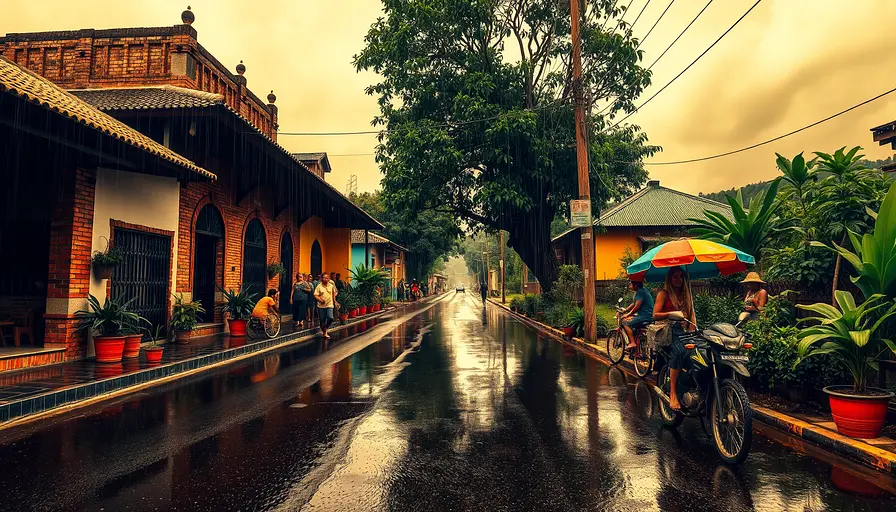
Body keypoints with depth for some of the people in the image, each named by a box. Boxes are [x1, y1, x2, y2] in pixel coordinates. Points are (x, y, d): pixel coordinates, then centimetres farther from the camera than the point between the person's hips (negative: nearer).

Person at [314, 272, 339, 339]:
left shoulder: (331, 286, 3)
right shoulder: (319, 286, -3)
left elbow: (333, 294, 17)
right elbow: (315, 295, -6)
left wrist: (334, 302, 18)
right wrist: (320, 299, -22)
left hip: (329, 305, 1)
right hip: (321, 306, -1)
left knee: (330, 318, -16)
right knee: (322, 320, 5)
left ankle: (326, 327, 11)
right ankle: (324, 333, 22)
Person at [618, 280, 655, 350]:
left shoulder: (640, 292, -14)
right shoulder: (641, 291, 18)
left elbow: (637, 307, -18)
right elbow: (633, 304, 23)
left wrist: (628, 314, -6)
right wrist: (623, 311, 18)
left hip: (645, 318, -10)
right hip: (645, 316, 10)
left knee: (626, 323, -10)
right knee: (626, 319, 15)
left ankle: (632, 343, -13)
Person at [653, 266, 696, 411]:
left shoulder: (687, 295, 24)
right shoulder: (664, 294, 8)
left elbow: (692, 315, 15)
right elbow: (655, 315, -1)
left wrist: (693, 332, -1)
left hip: (684, 331, 5)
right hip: (669, 330, -5)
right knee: (679, 351, -35)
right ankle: (673, 394, -32)